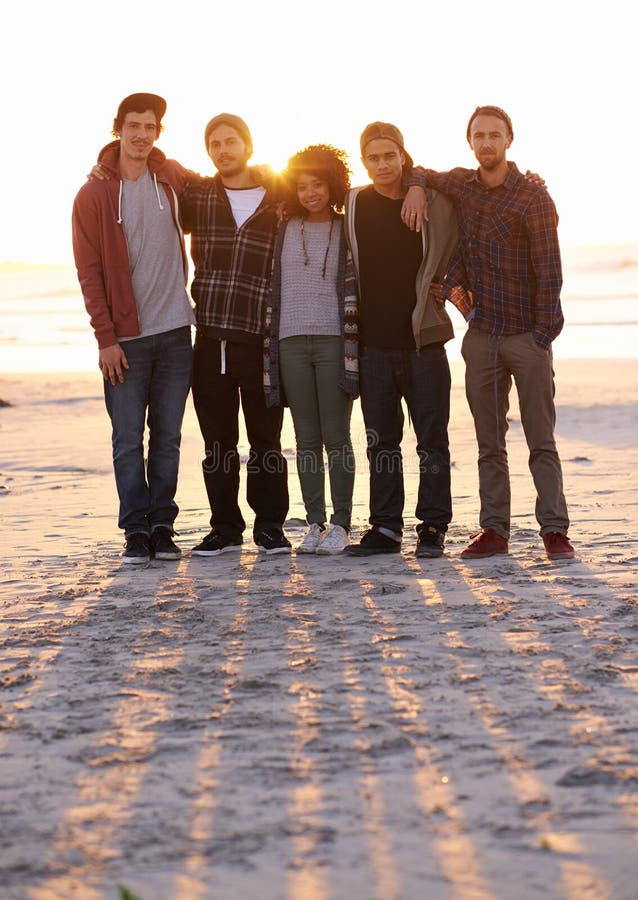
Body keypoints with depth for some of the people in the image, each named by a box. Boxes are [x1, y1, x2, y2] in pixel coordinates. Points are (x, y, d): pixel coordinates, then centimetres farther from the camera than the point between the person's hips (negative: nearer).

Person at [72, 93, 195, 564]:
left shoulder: (171, 180, 6)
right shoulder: (94, 195, -2)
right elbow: (90, 272, -4)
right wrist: (106, 337, -11)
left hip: (175, 331, 3)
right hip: (126, 336, -3)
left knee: (168, 436, 5)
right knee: (129, 440, -2)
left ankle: (163, 526, 12)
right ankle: (136, 530, 4)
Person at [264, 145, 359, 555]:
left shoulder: (347, 231, 5)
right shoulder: (284, 230, 12)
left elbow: (355, 290, 1)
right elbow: (272, 288, 12)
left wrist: (353, 347, -8)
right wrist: (269, 347, 6)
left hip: (333, 340, -3)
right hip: (291, 342, 3)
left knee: (336, 436, -3)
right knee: (306, 438, 4)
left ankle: (341, 524, 1)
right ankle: (315, 523, 8)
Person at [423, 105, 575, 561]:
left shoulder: (533, 196, -6)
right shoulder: (460, 185, 7)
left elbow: (549, 270, -7)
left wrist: (544, 334, -14)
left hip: (528, 335, -4)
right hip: (481, 335, 4)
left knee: (541, 440, -2)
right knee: (489, 443, 6)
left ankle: (555, 531, 0)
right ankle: (494, 530, 9)